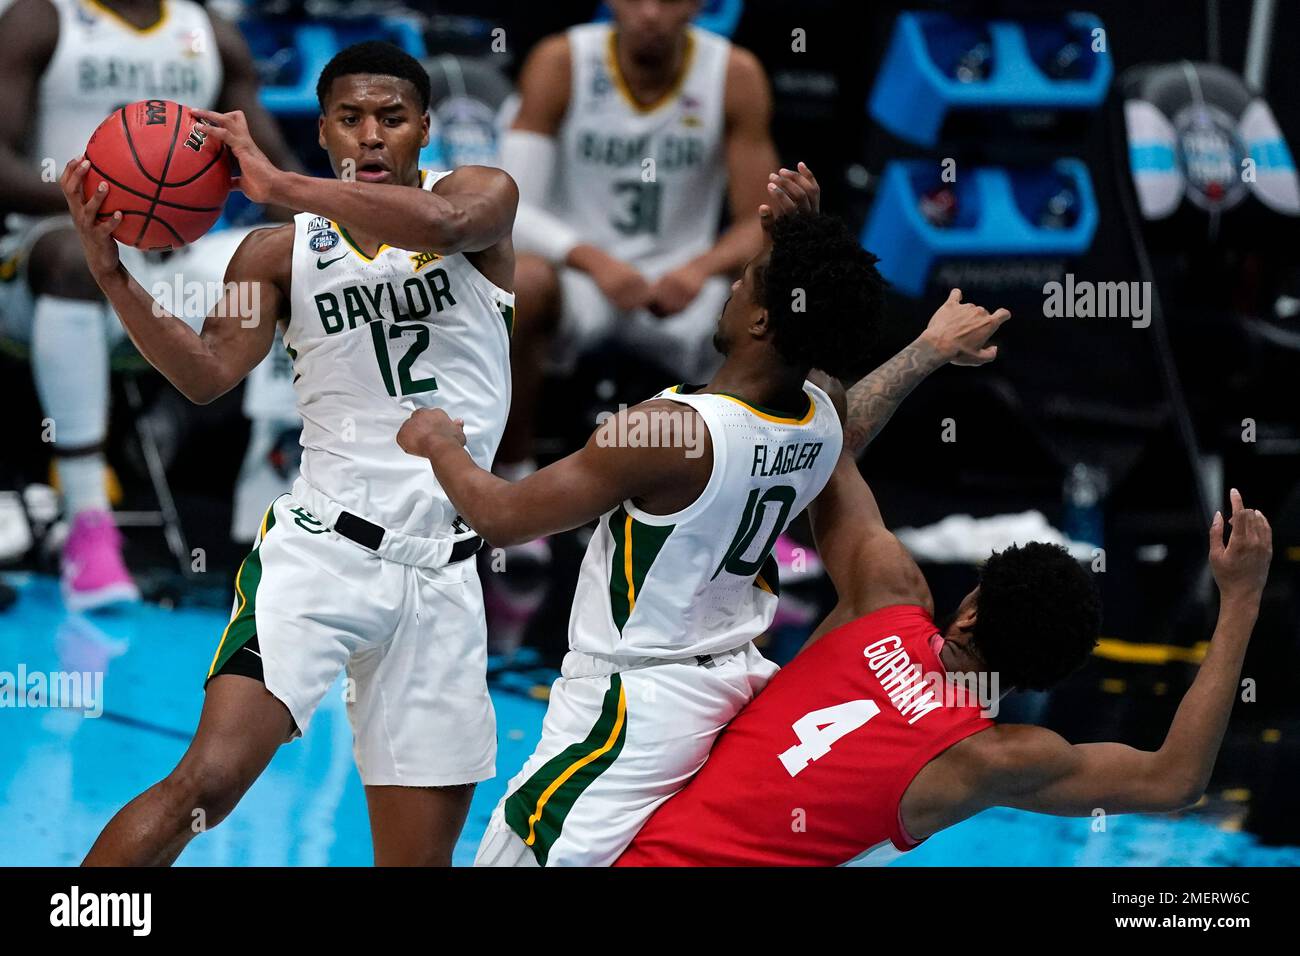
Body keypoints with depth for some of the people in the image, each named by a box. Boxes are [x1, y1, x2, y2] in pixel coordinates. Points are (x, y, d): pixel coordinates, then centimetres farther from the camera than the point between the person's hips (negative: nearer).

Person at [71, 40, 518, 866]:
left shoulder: (482, 195, 4)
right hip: (322, 547, -1)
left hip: (440, 575, 1)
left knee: (421, 854, 4)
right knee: (209, 779, -21)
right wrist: (113, 277, -16)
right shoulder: (282, 253, 7)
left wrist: (277, 185, -21)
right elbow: (207, 376, -3)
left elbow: (439, 222, -21)